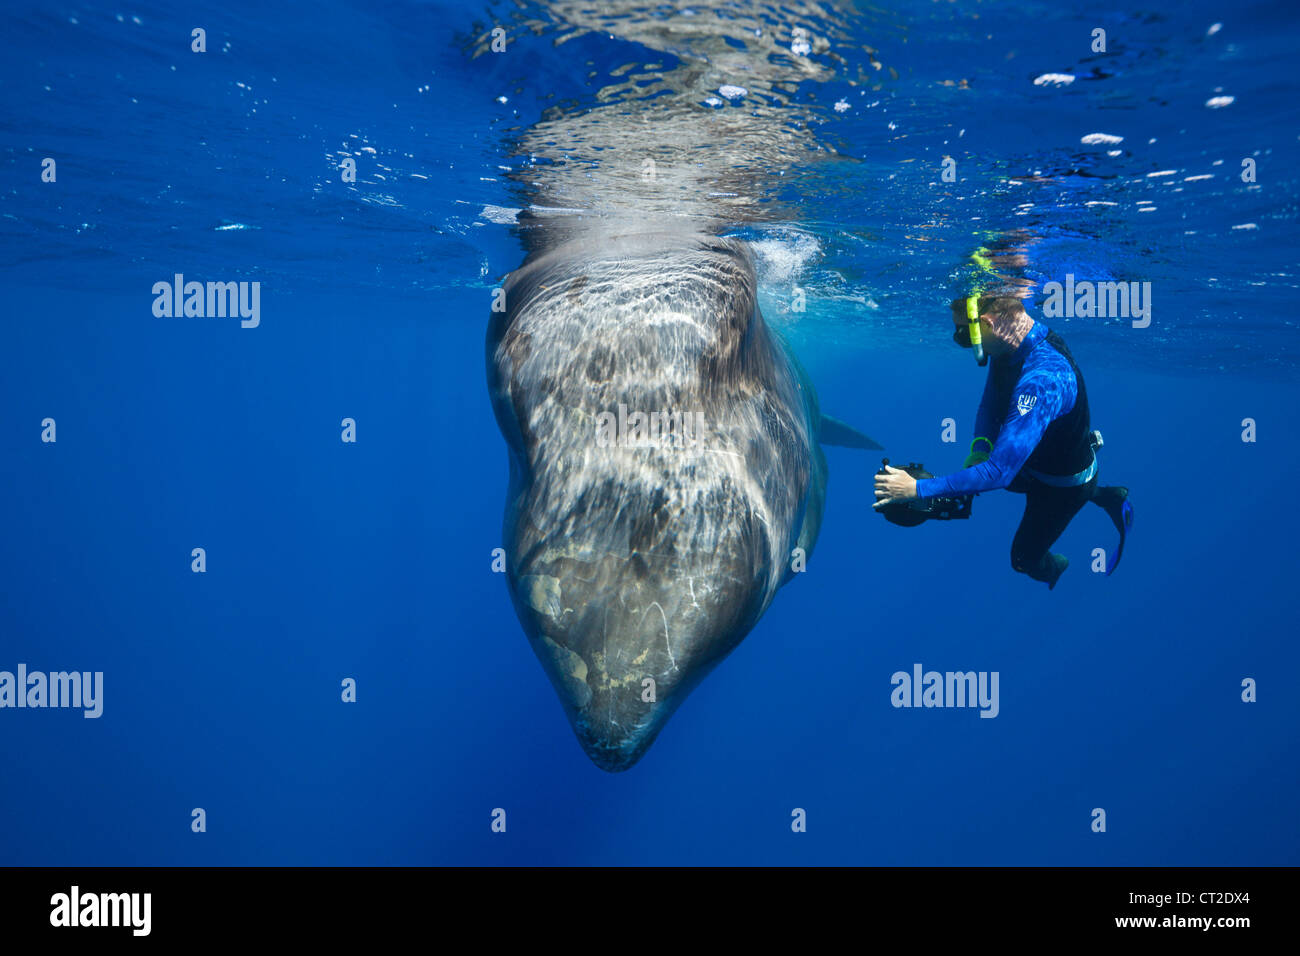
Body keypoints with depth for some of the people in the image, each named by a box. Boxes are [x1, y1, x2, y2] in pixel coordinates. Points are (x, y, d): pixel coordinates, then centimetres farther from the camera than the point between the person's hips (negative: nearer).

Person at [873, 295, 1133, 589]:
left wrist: (917, 489, -44)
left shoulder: (1042, 379, -44)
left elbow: (1000, 471, -45)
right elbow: (989, 406, -1)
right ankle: (1101, 496, 35)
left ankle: (1053, 568, 50)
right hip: (1035, 460, 8)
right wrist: (980, 448, -22)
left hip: (1065, 483, -7)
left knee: (1024, 557, 12)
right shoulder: (1008, 349, -17)